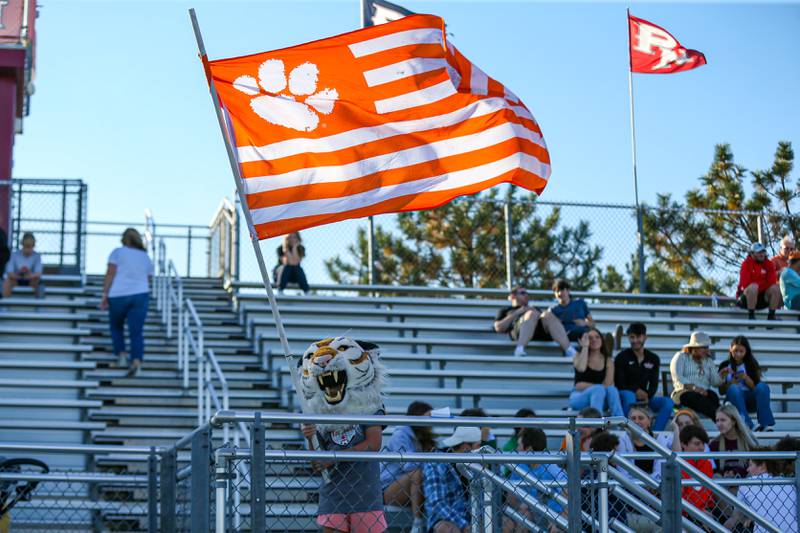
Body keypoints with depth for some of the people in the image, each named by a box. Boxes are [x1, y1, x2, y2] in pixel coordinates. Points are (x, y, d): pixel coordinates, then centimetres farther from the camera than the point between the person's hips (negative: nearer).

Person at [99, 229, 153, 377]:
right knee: (137, 331, -3)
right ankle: (136, 361, -20)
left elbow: (110, 274, -7)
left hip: (118, 295, -2)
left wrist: (105, 295, -5)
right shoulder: (145, 257, 14)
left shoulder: (117, 252, 1)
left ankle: (121, 354, 8)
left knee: (116, 327, 21)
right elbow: (148, 280, 15)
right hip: (140, 295, 2)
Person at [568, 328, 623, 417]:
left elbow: (608, 384, -6)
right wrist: (585, 346, -14)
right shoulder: (579, 356, 4)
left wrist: (585, 385, -13)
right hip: (578, 398, -2)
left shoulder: (608, 361, 7)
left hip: (599, 398, 2)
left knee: (612, 389, -31)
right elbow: (581, 368, -23)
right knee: (599, 389, -34)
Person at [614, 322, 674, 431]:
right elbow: (619, 384, -5)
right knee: (629, 396, -39)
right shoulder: (622, 357, 1)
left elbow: (654, 384, 6)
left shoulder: (653, 359, 12)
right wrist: (636, 391, -20)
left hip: (644, 397, 4)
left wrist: (647, 397, -16)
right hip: (624, 395, -4)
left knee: (668, 402, -21)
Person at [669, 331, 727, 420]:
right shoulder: (681, 357, 11)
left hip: (704, 393, 4)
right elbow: (677, 378, -6)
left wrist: (722, 374, -10)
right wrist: (694, 388, -18)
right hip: (684, 392, -4)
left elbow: (715, 381, 11)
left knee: (713, 396, -33)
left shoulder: (708, 361, 24)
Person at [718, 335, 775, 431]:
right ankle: (746, 423, -42)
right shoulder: (725, 366, 4)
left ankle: (765, 423, -34)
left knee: (763, 387, -28)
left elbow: (755, 387, 1)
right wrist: (729, 383, -17)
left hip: (751, 400, 1)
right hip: (734, 399, -1)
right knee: (733, 388, -34)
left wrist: (746, 378, -16)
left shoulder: (751, 365, 6)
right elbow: (721, 391, 3)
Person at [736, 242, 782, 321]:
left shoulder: (768, 264, 4)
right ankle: (751, 315, -28)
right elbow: (745, 283, -15)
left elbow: (772, 282, -2)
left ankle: (771, 315, -13)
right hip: (746, 296, -4)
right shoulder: (746, 263, -8)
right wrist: (763, 284, -9)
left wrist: (759, 285, -15)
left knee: (776, 288, -19)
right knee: (753, 287, -35)